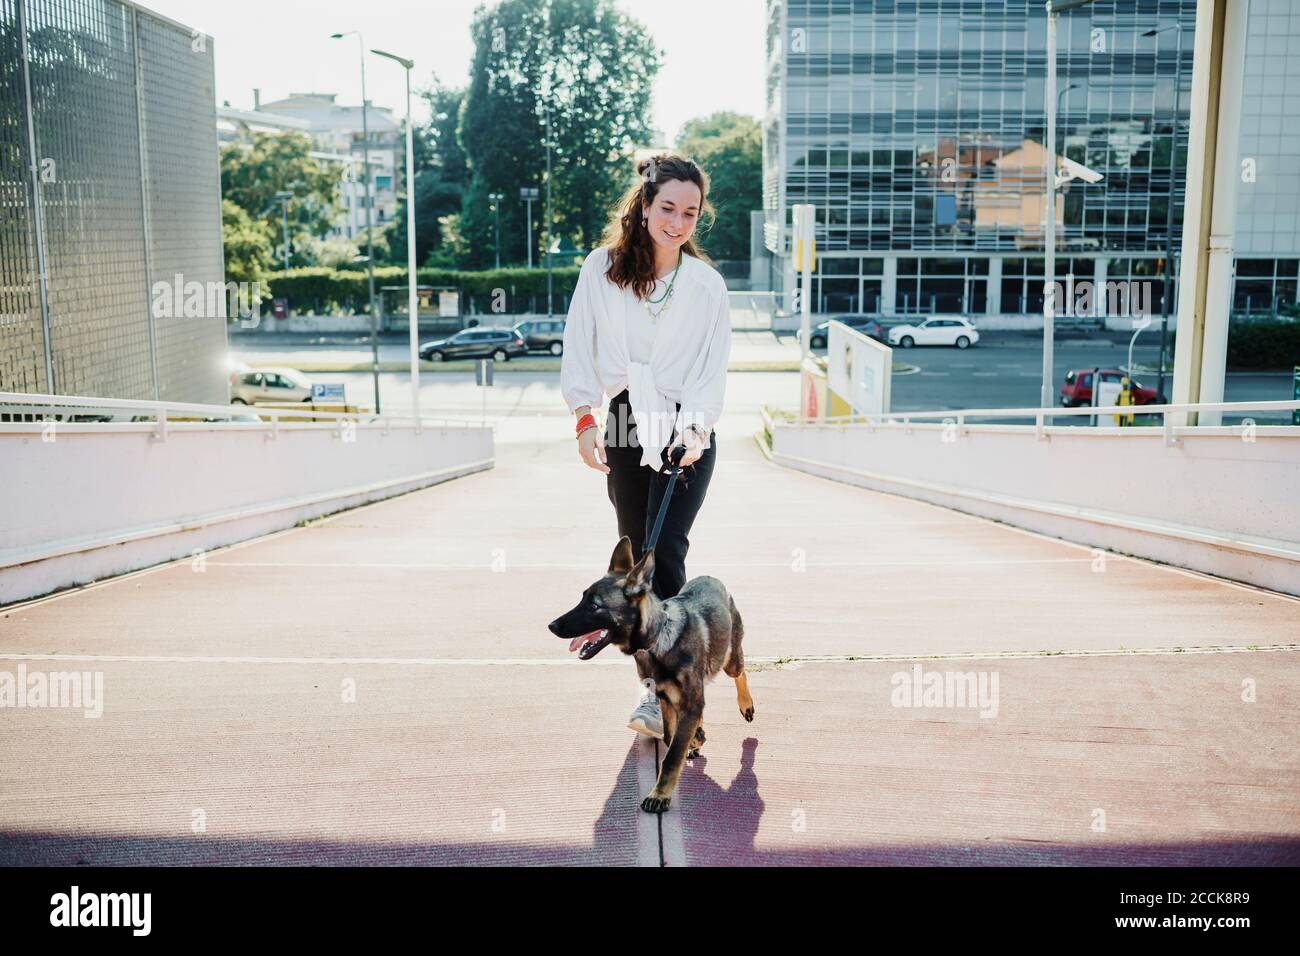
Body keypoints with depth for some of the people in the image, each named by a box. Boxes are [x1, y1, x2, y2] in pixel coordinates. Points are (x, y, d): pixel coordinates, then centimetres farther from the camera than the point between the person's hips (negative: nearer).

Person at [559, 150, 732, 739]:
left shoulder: (707, 285, -2)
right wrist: (586, 419, -7)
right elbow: (580, 348, 1)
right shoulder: (602, 269, -1)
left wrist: (694, 430, -18)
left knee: (666, 552, -13)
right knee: (636, 556, 6)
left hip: (686, 434, -2)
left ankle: (661, 689, -11)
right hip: (625, 428, 2)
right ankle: (652, 675, 18)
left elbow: (712, 369, -4)